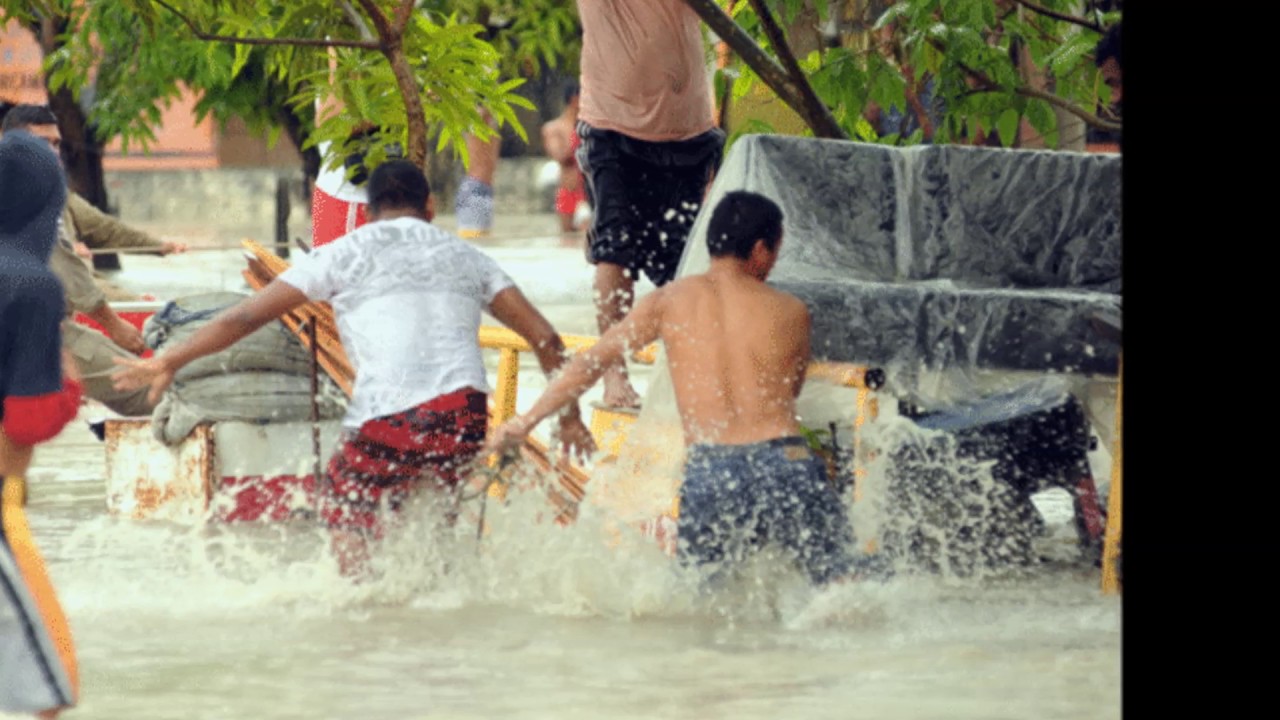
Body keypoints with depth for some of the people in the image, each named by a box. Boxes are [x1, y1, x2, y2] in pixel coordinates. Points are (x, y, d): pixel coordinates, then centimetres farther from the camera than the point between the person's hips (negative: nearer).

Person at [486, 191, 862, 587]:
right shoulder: (791, 312, 12)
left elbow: (591, 362, 11)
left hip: (708, 472, 1)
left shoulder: (669, 302, 11)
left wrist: (527, 421, 17)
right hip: (785, 463, -1)